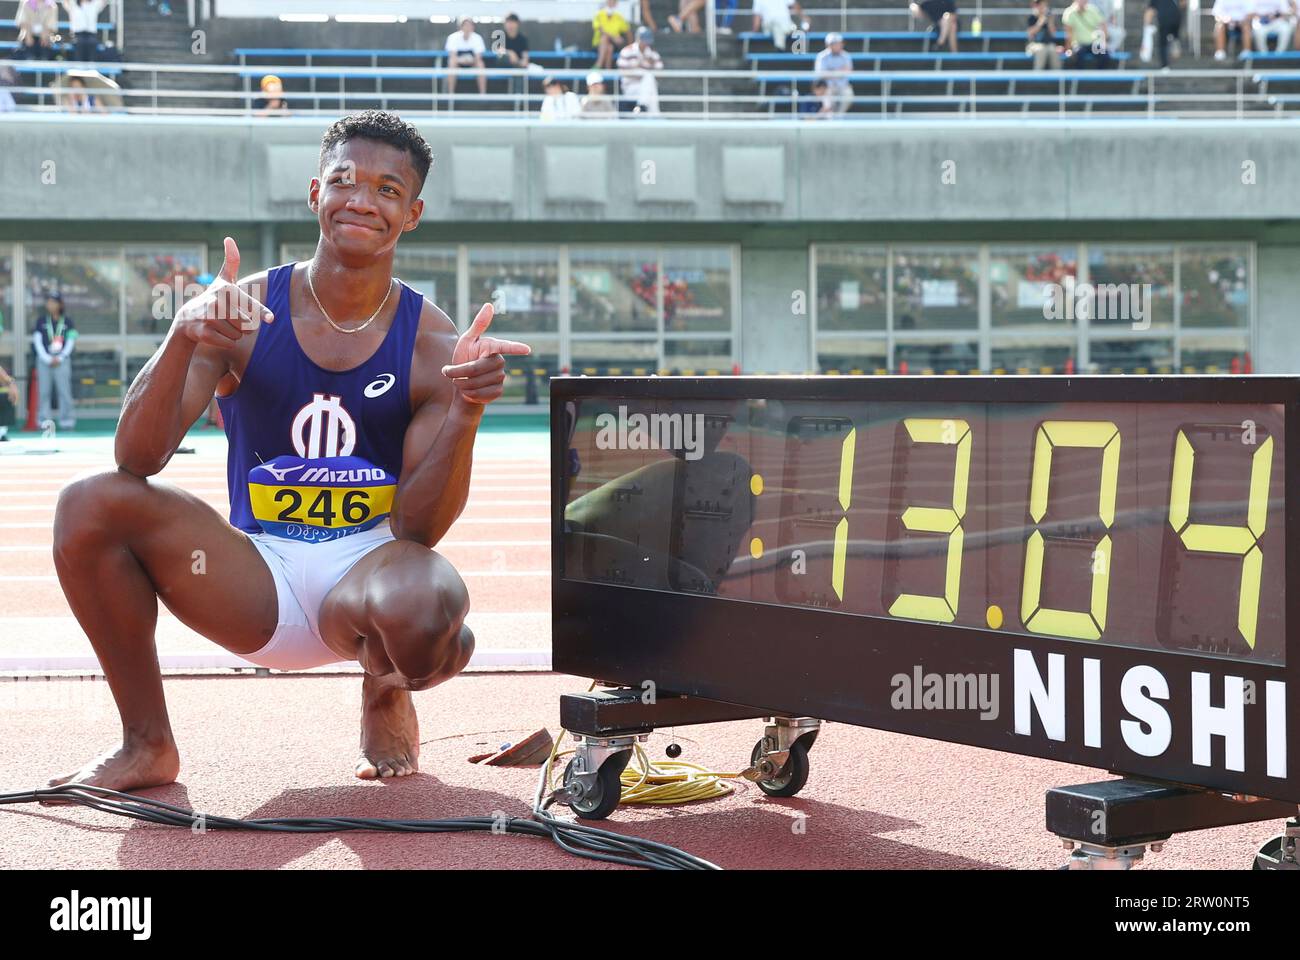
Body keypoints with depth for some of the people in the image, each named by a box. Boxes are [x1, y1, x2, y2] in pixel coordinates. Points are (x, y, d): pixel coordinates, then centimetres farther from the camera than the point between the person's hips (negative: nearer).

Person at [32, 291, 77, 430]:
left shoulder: (67, 321, 5)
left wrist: (60, 358, -6)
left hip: (62, 360, -1)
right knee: (44, 391, 1)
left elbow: (70, 342, 4)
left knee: (64, 390, -4)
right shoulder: (41, 320, 6)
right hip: (44, 360, 1)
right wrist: (47, 359, -7)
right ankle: (44, 421, 4)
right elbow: (37, 342, 3)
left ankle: (67, 420, -1)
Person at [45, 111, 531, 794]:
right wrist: (183, 338, -29)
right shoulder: (241, 312, -4)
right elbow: (138, 460, -13)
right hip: (258, 581, 1)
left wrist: (465, 412, -27)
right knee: (89, 506, -20)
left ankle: (386, 692, 6)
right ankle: (147, 745, -2)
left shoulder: (434, 345, -6)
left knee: (426, 607, -38)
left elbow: (419, 528, -11)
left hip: (370, 562, -1)